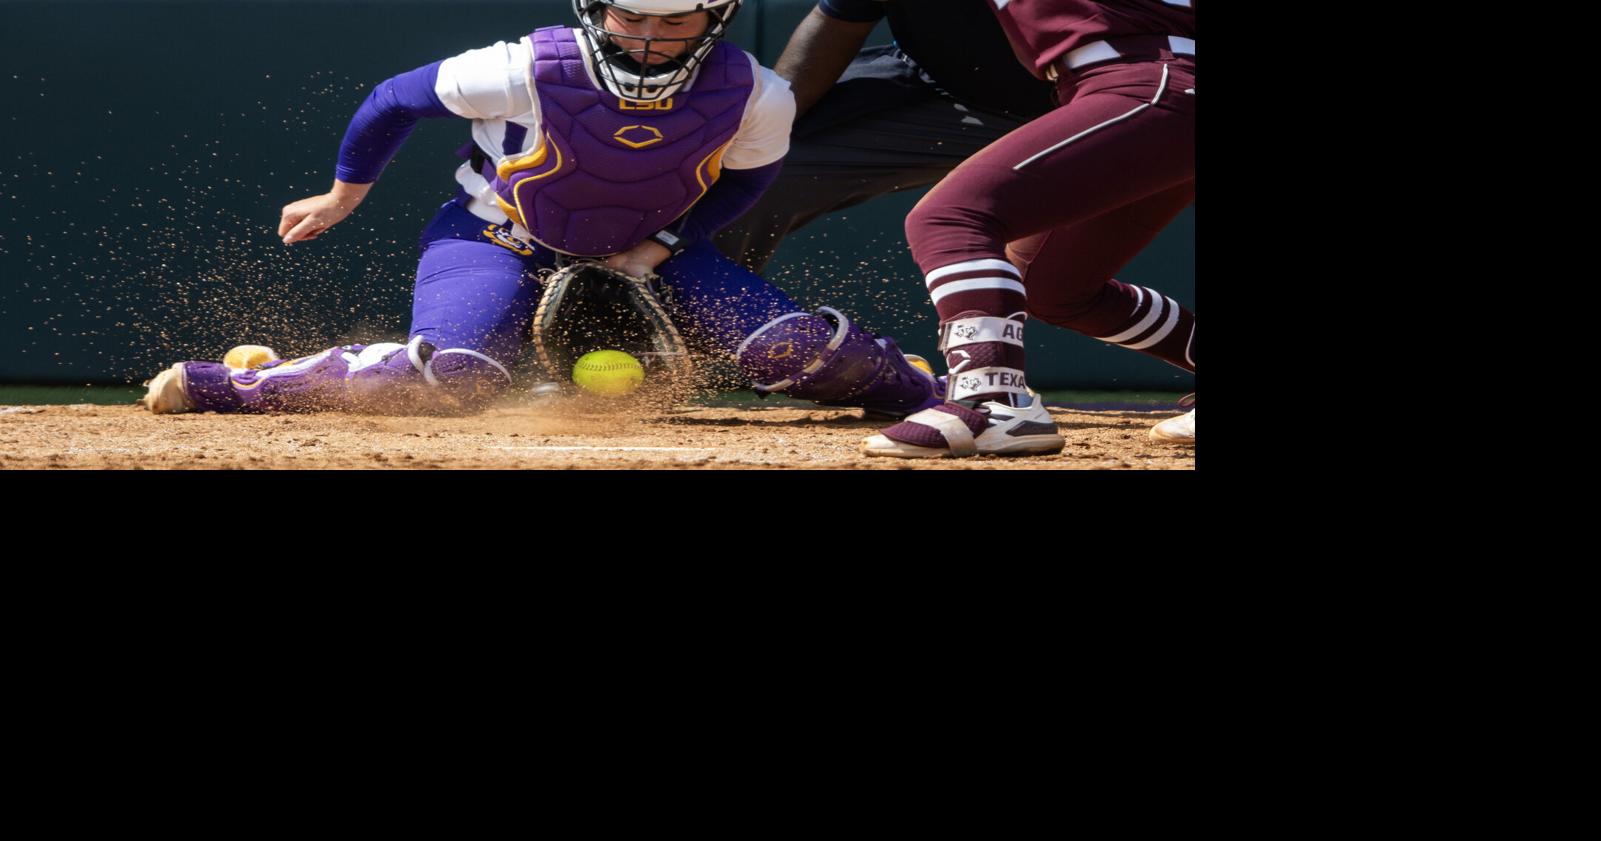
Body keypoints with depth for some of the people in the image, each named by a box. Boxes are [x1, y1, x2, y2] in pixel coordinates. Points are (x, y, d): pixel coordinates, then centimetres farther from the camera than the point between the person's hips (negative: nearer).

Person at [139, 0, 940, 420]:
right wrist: (342, 198, 0)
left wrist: (660, 248, -13)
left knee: (790, 348, -17)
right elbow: (397, 98, -14)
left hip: (645, 249, 3)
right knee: (455, 375, -31)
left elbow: (744, 177, 0)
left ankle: (919, 391, 15)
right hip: (498, 237, -3)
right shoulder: (532, 71, -31)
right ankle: (219, 384, -18)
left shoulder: (753, 99, -25)